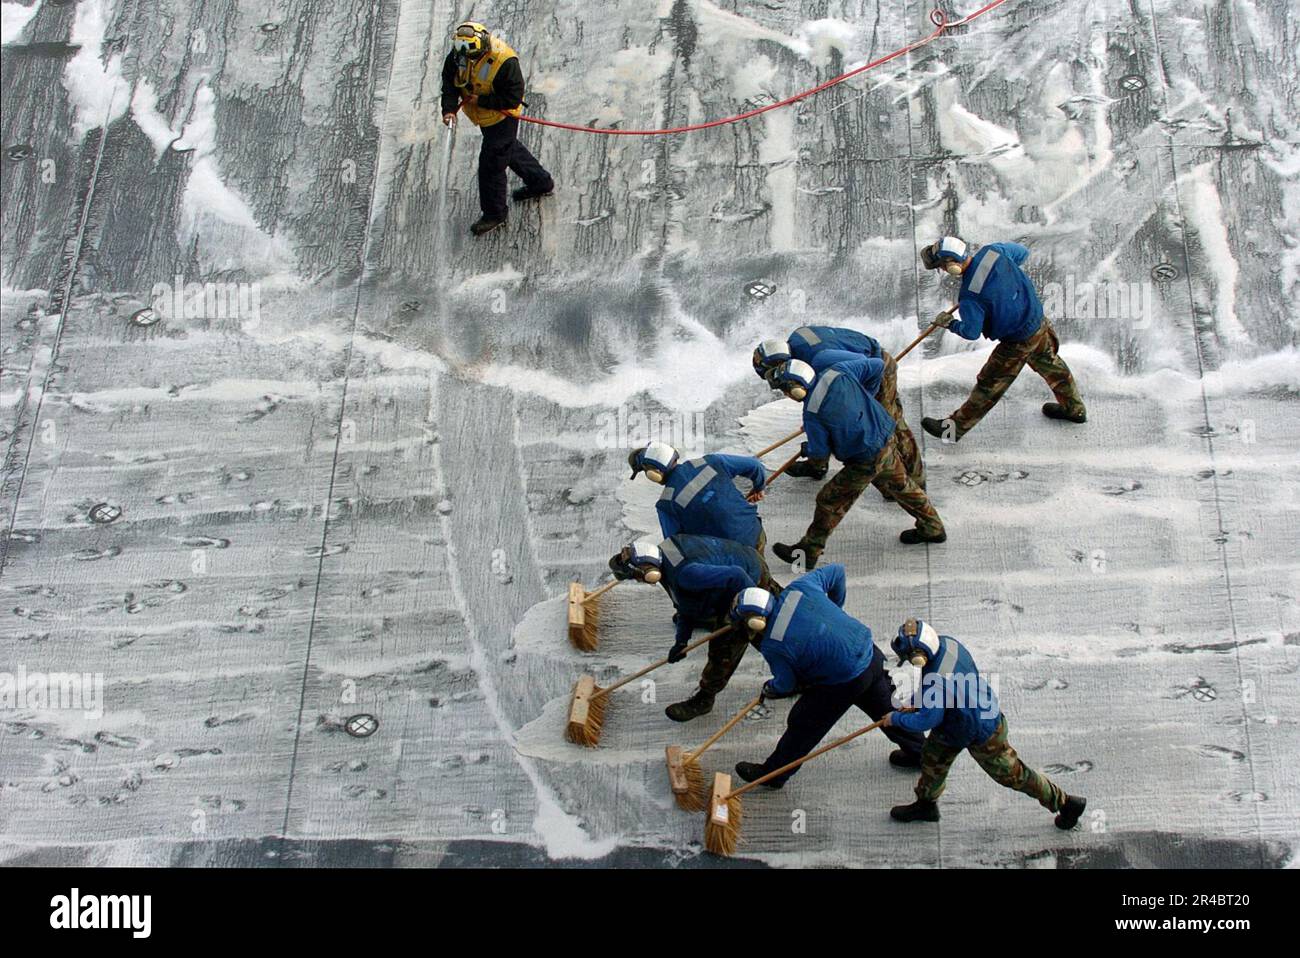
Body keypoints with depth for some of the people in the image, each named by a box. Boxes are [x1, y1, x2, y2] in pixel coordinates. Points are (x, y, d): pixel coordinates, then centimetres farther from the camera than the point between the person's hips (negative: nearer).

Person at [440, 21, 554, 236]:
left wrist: (481, 101, -29)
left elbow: (513, 99, -29)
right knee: (510, 149, 27)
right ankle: (541, 183, 49)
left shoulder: (505, 62, -34)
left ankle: (495, 214, 19)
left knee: (491, 163, -1)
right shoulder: (458, 54, -15)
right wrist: (449, 108, -26)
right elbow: (449, 82, -9)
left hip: (502, 118, -8)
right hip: (485, 117, 8)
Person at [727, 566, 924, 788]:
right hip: (871, 654, 6)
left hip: (844, 684, -6)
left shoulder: (772, 646, -18)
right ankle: (917, 750, 50)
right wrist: (835, 608, 22)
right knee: (887, 706, 29)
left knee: (803, 724, 14)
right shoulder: (799, 588, -7)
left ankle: (772, 773, 32)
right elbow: (836, 571, 8)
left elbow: (786, 684, -3)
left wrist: (768, 689, 19)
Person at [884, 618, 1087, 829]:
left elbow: (927, 721, -26)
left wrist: (896, 719, -11)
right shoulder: (945, 643, -16)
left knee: (1011, 774, 11)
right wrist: (917, 699, 6)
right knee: (933, 755, 18)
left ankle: (1065, 804, 28)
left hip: (982, 736, -9)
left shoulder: (936, 683, -41)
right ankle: (926, 805, 39)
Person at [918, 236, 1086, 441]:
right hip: (1039, 320, 7)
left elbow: (970, 332, -19)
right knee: (1049, 362, 30)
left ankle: (955, 427, 20)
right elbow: (1022, 252, 6)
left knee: (989, 385, 6)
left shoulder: (971, 295, -31)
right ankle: (1074, 408, 50)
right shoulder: (993, 251, -14)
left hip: (1018, 341, -7)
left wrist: (949, 323, -2)